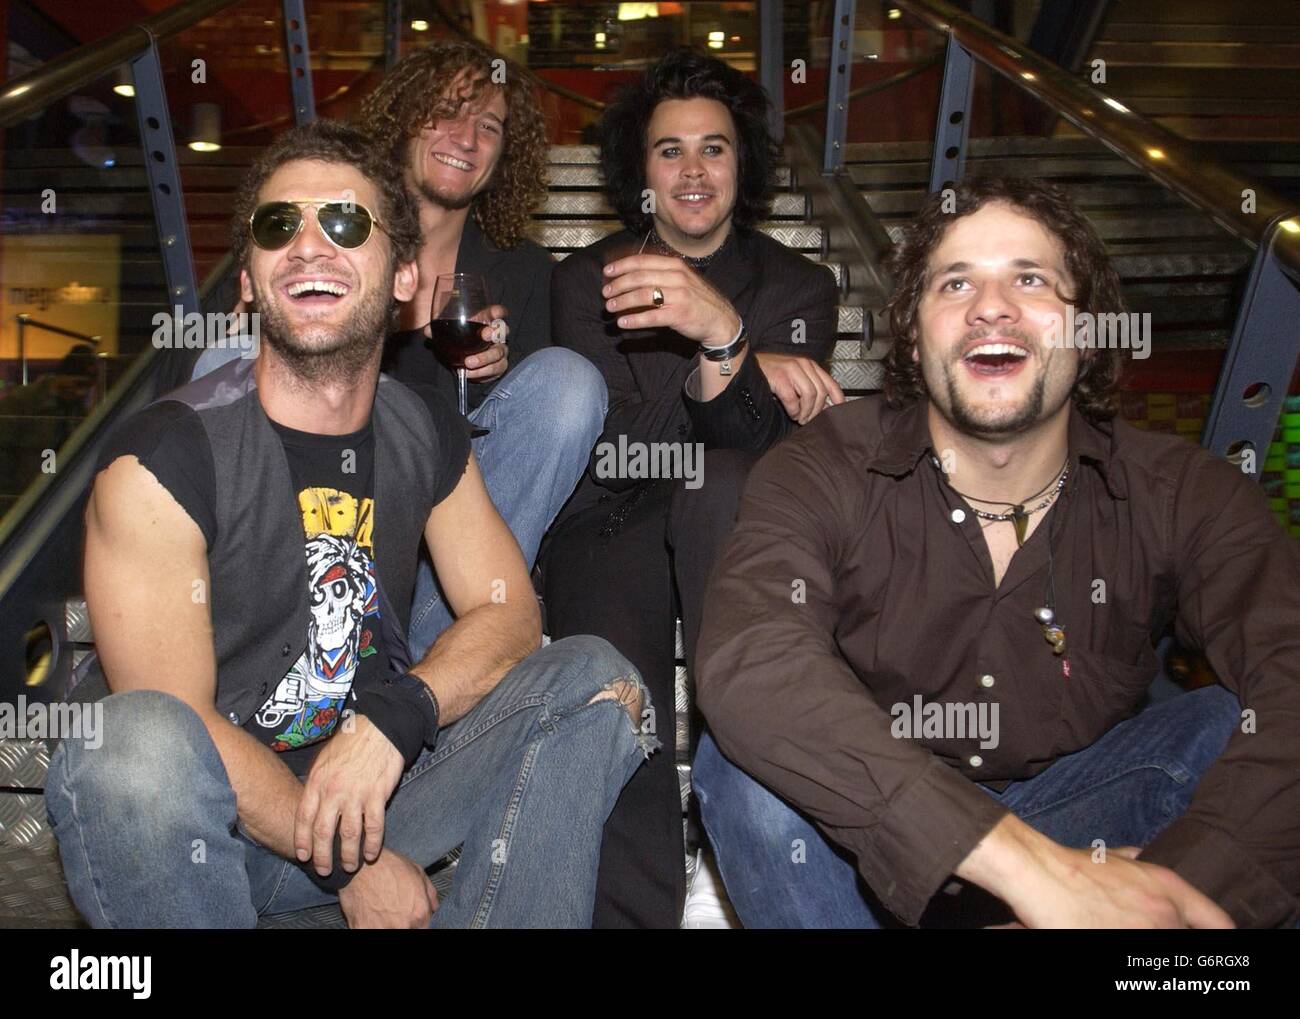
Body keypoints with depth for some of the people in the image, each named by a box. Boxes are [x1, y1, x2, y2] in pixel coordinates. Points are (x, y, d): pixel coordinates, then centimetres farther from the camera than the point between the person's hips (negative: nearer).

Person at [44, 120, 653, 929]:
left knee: (597, 679, -10)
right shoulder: (162, 460, -15)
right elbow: (170, 728, -17)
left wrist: (393, 718, -20)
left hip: (374, 790, 4)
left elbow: (509, 612, 0)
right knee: (137, 739, -37)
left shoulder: (430, 437, 3)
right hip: (206, 825, -4)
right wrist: (353, 866, -16)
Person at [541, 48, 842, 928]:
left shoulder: (799, 287, 4)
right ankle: (634, 912, -16)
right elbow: (605, 455, -9)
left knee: (719, 476, -35)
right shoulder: (586, 280, 5)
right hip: (612, 527, 0)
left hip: (725, 537, 1)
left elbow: (767, 443, -15)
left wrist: (723, 335, -36)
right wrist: (747, 370, -17)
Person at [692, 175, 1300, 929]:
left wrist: (1177, 885, -44)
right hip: (874, 829, -1)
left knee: (1237, 728, -23)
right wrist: (1029, 864, -43)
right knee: (749, 765, -30)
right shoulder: (824, 473, -17)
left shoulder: (1183, 494, -10)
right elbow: (746, 660, -37)